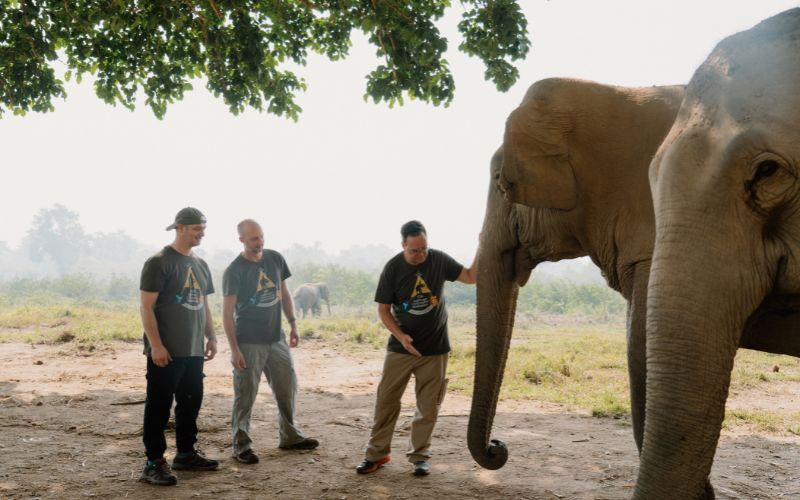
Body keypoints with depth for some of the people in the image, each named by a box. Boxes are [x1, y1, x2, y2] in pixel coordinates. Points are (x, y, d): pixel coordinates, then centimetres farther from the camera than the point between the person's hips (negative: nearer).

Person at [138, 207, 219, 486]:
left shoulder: (200, 265, 14)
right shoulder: (159, 263, -10)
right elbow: (146, 307, -13)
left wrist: (211, 337, 15)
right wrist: (155, 345, -18)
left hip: (193, 350, 8)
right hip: (166, 352, -8)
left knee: (191, 403, 13)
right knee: (159, 406, -3)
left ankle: (186, 454, 26)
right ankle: (154, 463, 1)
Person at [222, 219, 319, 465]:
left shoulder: (275, 259, 4)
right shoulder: (234, 271, -11)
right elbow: (227, 313, -12)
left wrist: (293, 323, 7)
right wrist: (234, 349, -17)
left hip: (276, 338, 6)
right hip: (249, 342, -6)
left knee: (287, 387, 12)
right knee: (245, 395, -1)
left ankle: (290, 437, 27)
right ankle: (241, 445, 10)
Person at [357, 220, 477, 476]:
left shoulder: (439, 260, -5)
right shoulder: (393, 268, -10)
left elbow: (470, 277, -1)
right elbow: (383, 309, -5)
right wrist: (400, 336, -18)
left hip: (435, 348, 1)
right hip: (401, 347, -1)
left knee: (428, 406, 5)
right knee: (386, 400, 1)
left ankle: (419, 455, 17)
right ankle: (377, 453, 13)